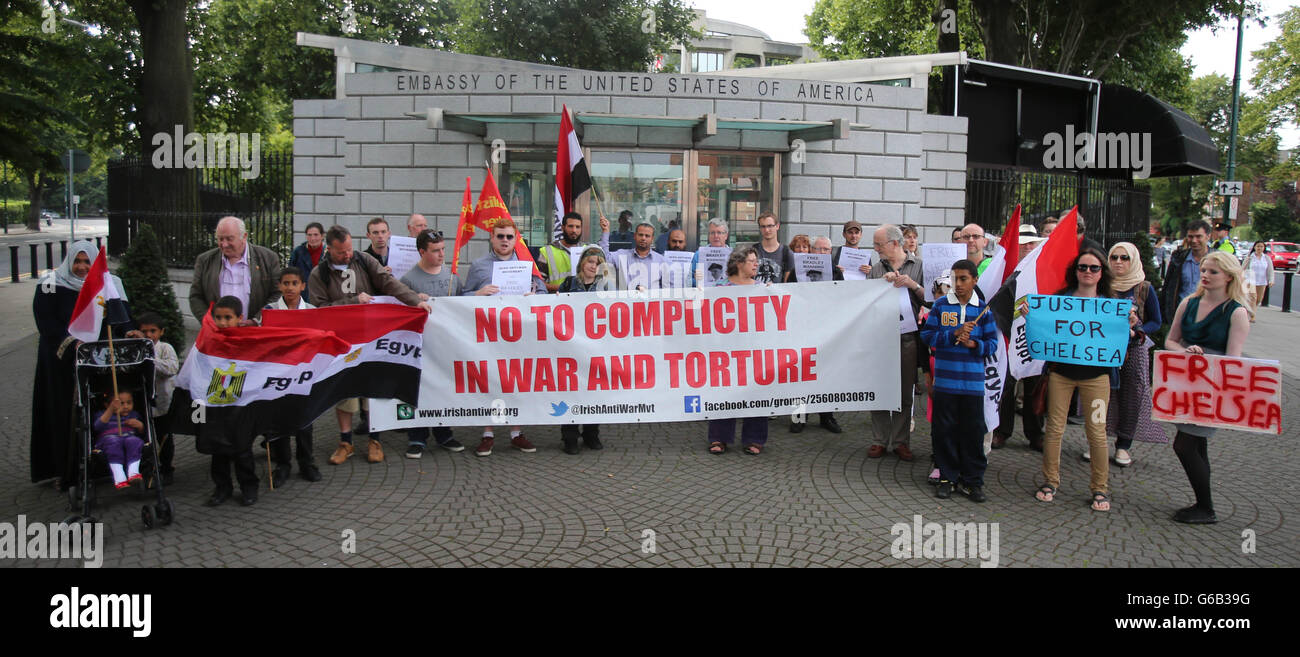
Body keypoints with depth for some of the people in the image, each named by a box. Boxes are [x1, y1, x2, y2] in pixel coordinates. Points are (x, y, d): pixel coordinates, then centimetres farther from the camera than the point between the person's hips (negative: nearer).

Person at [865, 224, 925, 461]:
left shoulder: (919, 266, 6)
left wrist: (913, 285, -14)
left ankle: (901, 442, 14)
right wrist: (883, 281, -9)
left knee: (905, 392, 4)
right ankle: (879, 441, 11)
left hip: (908, 337, -2)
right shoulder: (876, 269, 13)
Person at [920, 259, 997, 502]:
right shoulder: (940, 305, 4)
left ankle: (972, 480, 15)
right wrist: (955, 334, -13)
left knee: (973, 431, 4)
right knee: (944, 430, 5)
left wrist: (973, 343, -15)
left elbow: (992, 343, 5)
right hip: (945, 380, 0)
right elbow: (927, 335, -1)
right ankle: (947, 478, 17)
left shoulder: (984, 308, 5)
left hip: (973, 382, 0)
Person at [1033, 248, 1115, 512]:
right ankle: (1050, 481, 20)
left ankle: (1100, 487, 16)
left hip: (1095, 374, 0)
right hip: (1061, 371, 1)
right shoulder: (1060, 298, 3)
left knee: (1097, 431, 1)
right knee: (1054, 427, 5)